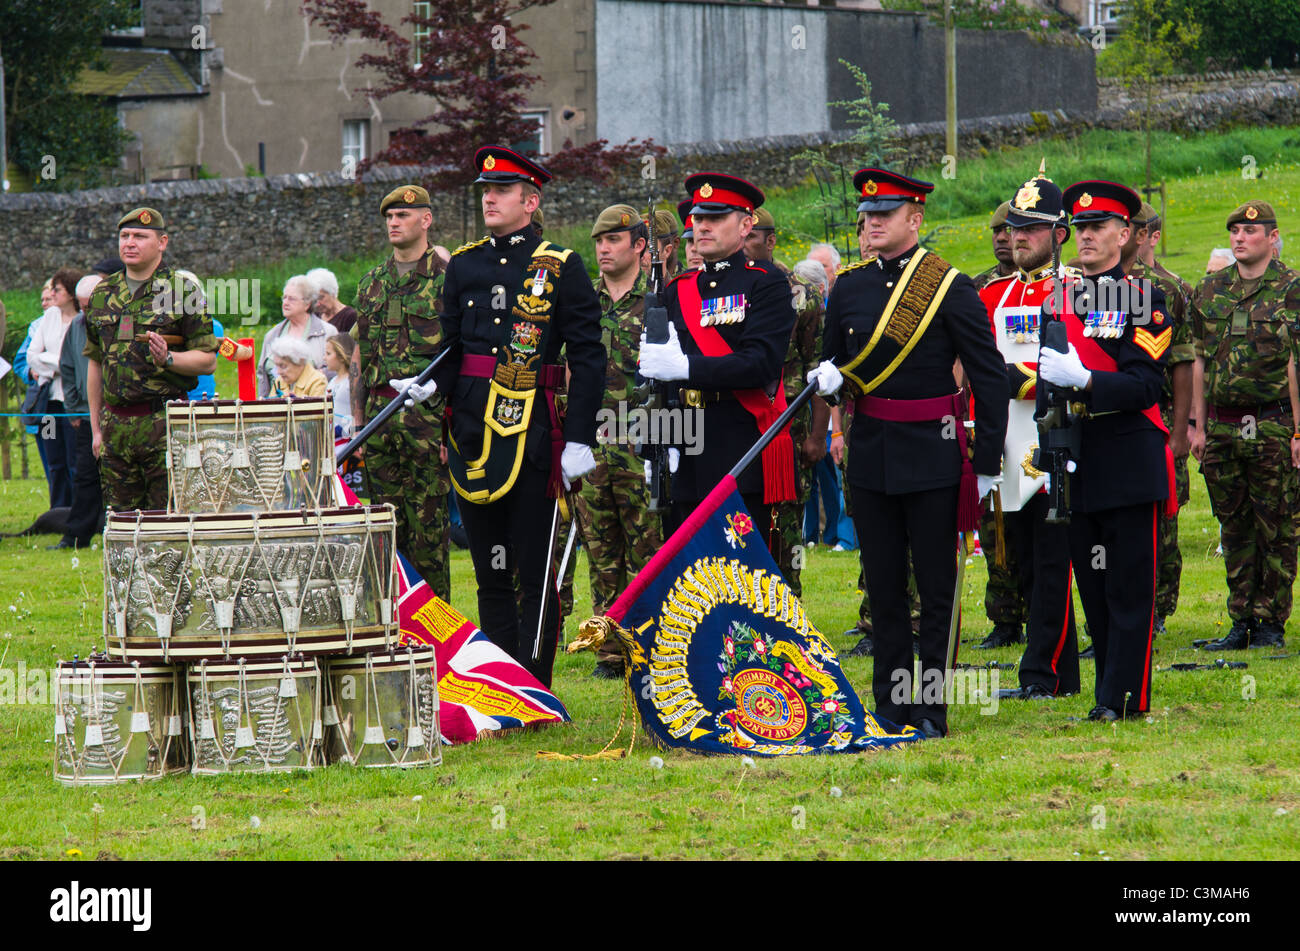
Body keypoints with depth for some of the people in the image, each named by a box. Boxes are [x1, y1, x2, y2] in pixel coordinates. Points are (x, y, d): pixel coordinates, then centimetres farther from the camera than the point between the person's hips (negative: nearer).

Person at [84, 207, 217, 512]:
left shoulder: (183, 292, -1)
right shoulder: (103, 295, 14)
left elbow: (208, 361, -2)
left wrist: (168, 359, -21)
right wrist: (96, 428, 17)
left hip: (166, 428, -5)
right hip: (115, 426, 5)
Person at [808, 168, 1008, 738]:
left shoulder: (952, 289, -7)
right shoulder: (850, 288, 6)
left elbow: (990, 378, -4)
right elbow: (832, 362, 17)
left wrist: (986, 464, -6)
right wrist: (827, 379, -9)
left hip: (932, 456, -4)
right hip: (871, 455, 4)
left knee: (937, 586, 1)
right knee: (883, 585, 7)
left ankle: (931, 710, 5)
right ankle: (889, 708, 13)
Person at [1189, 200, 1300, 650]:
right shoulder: (1210, 290, 11)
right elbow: (1200, 363, 14)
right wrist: (1199, 425, 9)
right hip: (1222, 425, 5)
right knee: (1234, 528, 8)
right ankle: (1241, 621, 14)